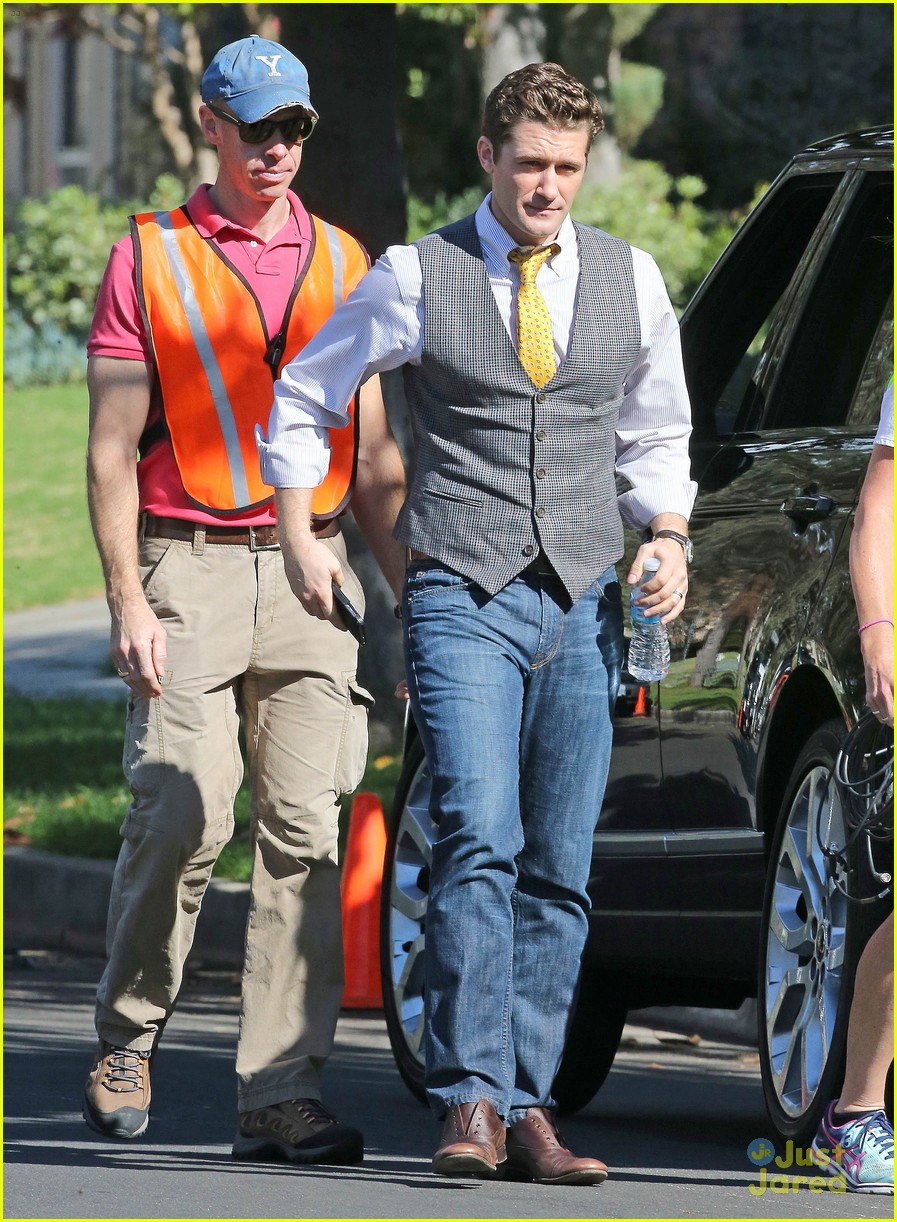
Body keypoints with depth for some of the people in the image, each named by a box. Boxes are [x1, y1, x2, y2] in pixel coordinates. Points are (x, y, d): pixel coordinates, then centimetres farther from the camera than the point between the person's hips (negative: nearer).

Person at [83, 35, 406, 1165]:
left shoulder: (341, 263, 15)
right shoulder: (149, 258, 5)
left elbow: (373, 451, 16)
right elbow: (113, 446, 0)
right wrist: (127, 598, -10)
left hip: (312, 574, 3)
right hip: (188, 571, -3)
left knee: (306, 830, -5)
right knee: (183, 813, -13)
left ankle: (280, 1095, -5)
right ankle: (128, 1028, 11)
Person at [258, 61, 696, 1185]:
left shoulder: (630, 280, 9)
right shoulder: (417, 279, 1)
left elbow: (659, 435, 21)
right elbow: (302, 397, 12)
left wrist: (667, 540, 4)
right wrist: (300, 537, 4)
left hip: (583, 604, 3)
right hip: (461, 598, -3)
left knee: (559, 870, 2)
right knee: (479, 842, -17)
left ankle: (527, 1107, 6)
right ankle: (471, 1103, -18)